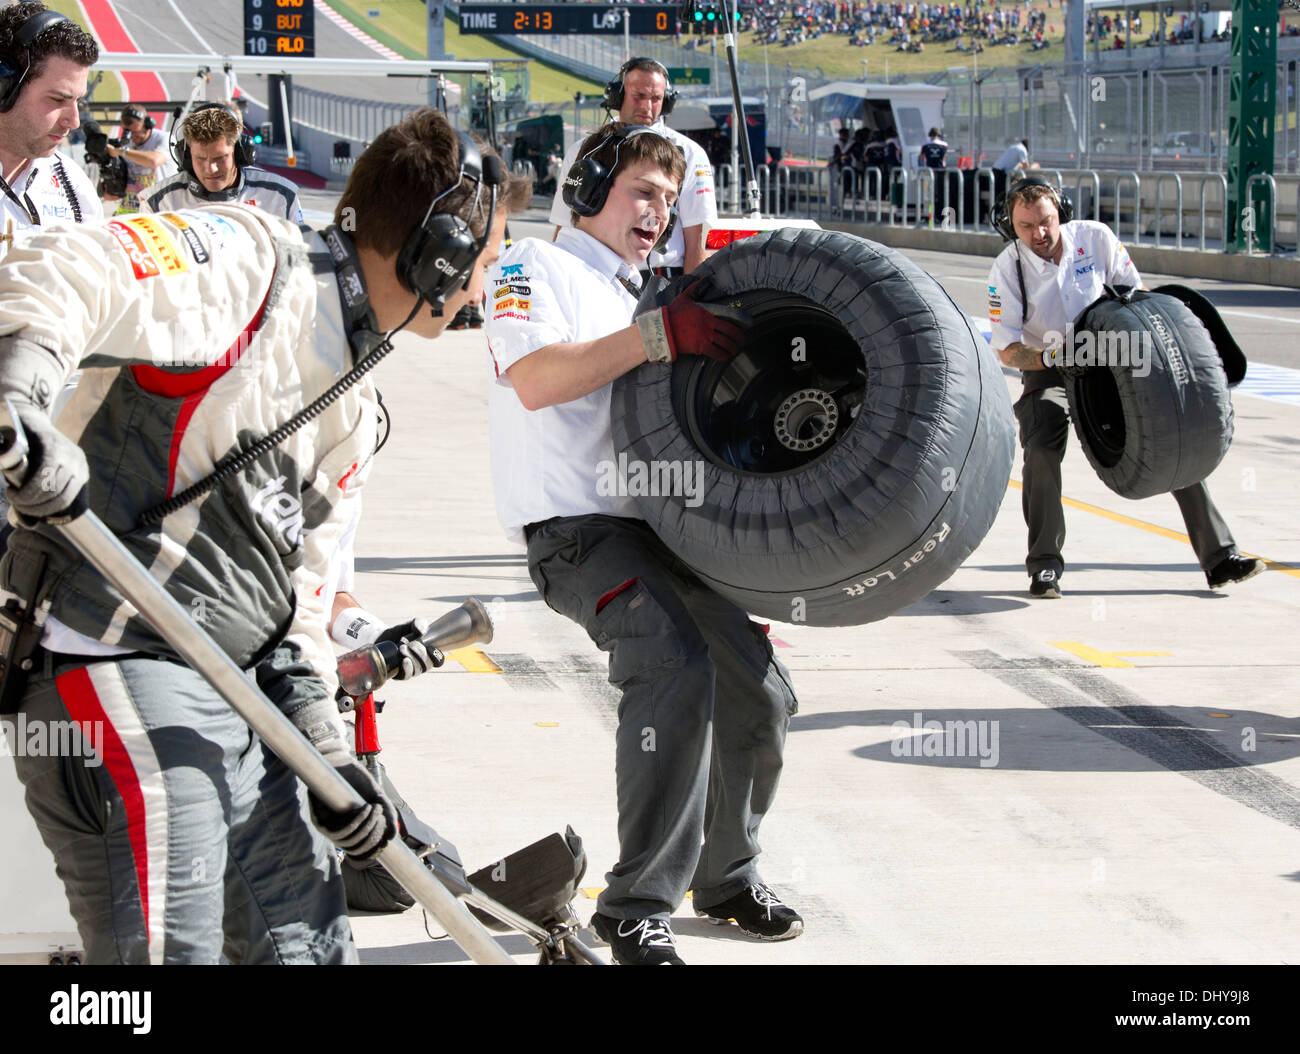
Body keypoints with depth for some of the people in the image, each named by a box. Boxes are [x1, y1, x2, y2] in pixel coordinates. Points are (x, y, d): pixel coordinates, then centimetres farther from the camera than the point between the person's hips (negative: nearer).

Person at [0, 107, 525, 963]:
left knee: (310, 941, 14)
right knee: (171, 949, -14)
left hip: (235, 692, 10)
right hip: (117, 664, -9)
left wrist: (327, 748, 11)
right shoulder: (249, 261, -8)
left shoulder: (356, 406, 21)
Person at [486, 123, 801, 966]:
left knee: (760, 694, 0)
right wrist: (655, 335, -24)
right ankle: (638, 907, -21)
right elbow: (535, 379, -17)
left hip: (657, 524, 8)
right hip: (575, 526, -8)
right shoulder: (537, 267, 3)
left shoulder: (641, 297, 28)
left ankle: (726, 874, 24)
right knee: (675, 667, -29)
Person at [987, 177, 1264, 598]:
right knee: (1042, 449, -28)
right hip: (1049, 374, -2)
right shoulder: (1006, 270, -13)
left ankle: (1218, 556, -2)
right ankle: (1044, 563, -10)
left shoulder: (1095, 238, -9)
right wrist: (1048, 358, -31)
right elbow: (1006, 350, -13)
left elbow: (1133, 290, 5)